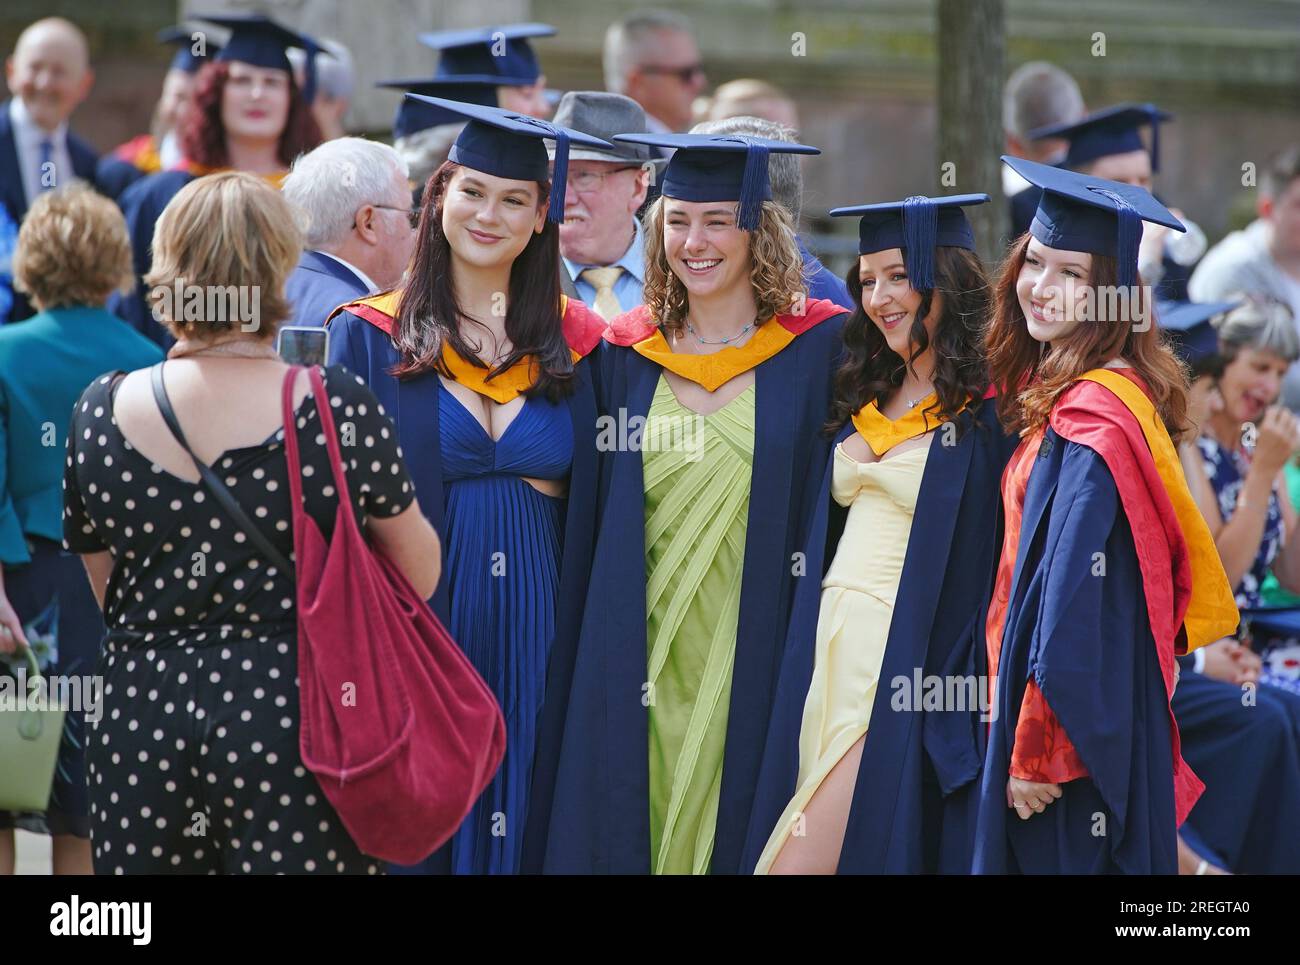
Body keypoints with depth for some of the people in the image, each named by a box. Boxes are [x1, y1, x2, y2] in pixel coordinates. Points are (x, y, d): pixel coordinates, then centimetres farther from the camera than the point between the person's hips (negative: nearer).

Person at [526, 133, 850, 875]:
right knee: (619, 837, 4)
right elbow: (593, 518, 13)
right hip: (640, 669, 3)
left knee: (735, 838, 2)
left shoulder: (820, 348, -1)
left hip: (756, 663, -3)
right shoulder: (628, 358, 8)